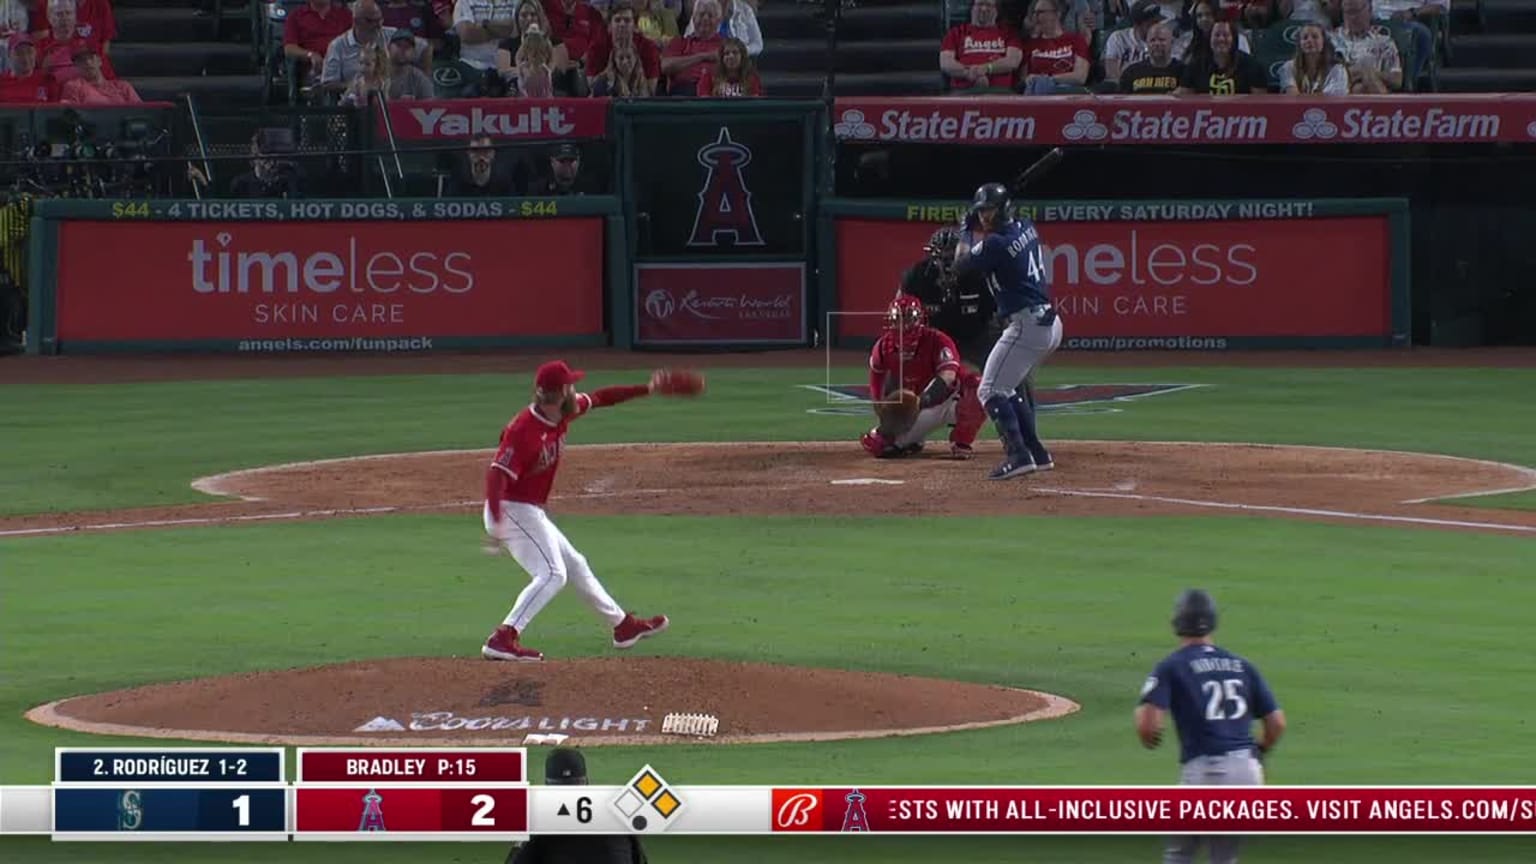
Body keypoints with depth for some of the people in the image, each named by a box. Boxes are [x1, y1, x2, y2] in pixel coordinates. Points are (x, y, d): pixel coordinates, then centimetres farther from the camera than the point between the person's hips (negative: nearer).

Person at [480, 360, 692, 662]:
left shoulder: (563, 412, 1)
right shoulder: (524, 430, -26)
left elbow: (599, 398, 18)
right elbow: (497, 474, -32)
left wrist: (647, 389, 13)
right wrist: (496, 526, -41)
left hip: (533, 513, 10)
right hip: (513, 510, -10)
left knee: (575, 566, 20)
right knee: (551, 574, -20)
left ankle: (623, 625, 34)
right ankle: (503, 639, -27)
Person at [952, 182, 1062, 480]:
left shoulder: (995, 244, -15)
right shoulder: (1027, 228, 10)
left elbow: (960, 267, 0)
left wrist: (967, 233, 13)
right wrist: (978, 231, 23)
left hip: (1026, 326, -10)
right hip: (1050, 324, 10)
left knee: (989, 391, -10)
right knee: (1008, 389, 24)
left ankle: (1019, 455, -23)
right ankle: (1037, 453, 23)